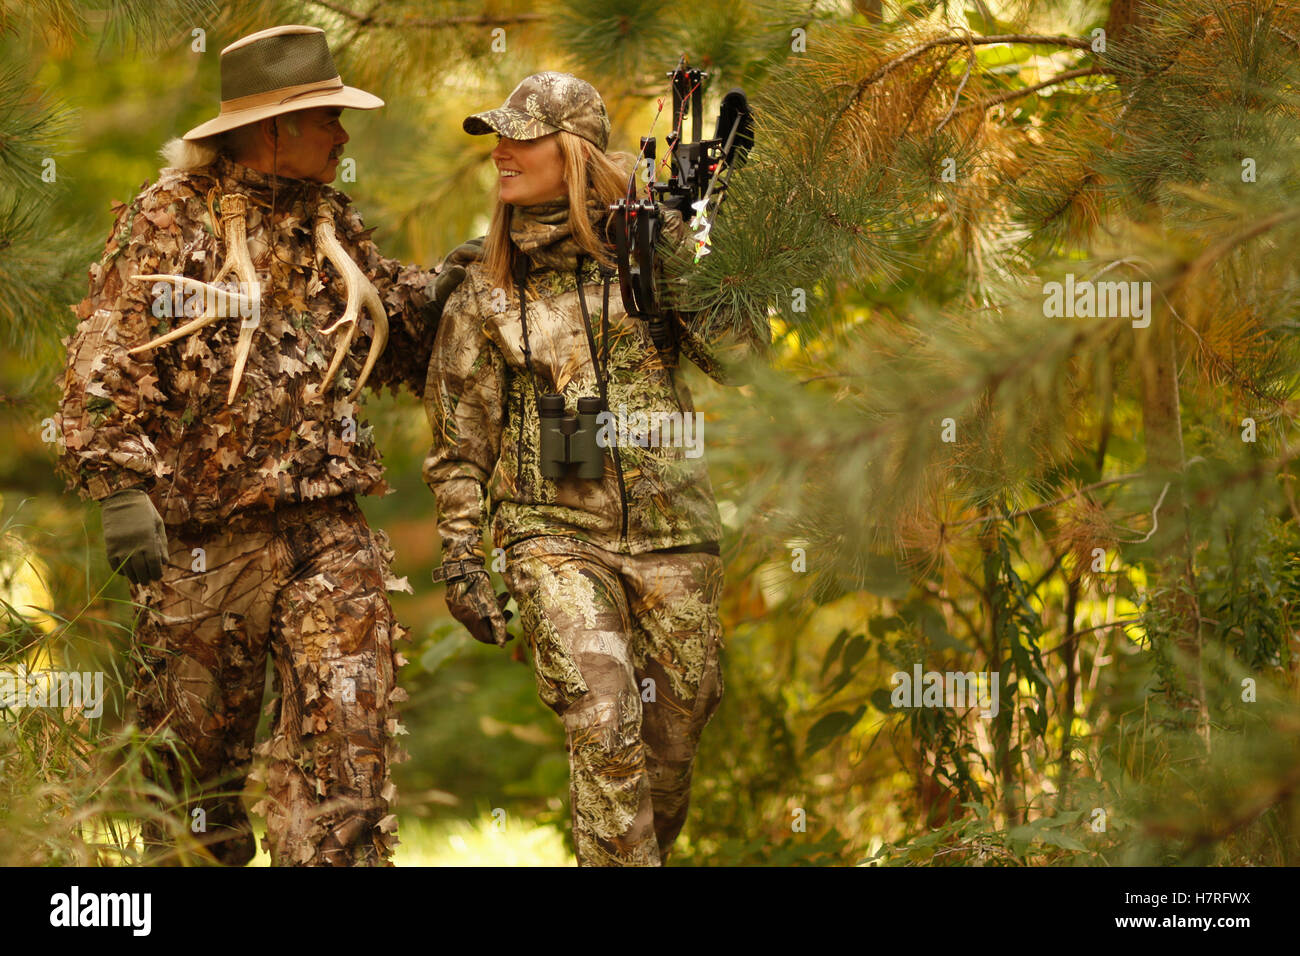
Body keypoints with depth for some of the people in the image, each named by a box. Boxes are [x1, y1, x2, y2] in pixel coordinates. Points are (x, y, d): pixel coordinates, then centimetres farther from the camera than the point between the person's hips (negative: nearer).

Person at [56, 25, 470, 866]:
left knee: (346, 730, -8)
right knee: (196, 751, 7)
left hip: (329, 533, 4)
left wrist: (447, 288, 10)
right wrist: (121, 486, -16)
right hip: (204, 537, -4)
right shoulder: (168, 221, -2)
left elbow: (392, 340, 27)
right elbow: (107, 364, -7)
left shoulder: (333, 224, 15)